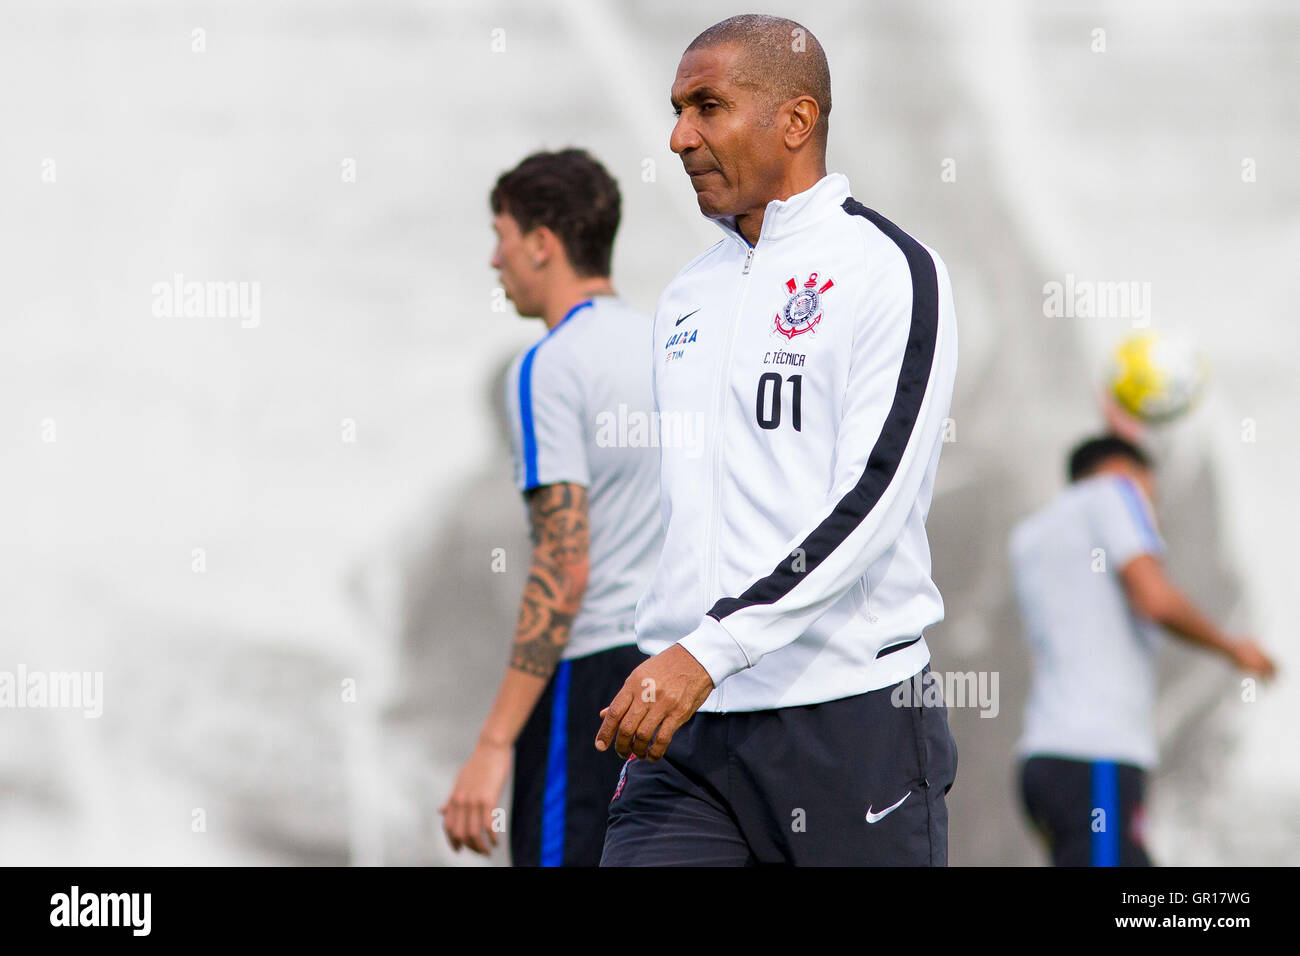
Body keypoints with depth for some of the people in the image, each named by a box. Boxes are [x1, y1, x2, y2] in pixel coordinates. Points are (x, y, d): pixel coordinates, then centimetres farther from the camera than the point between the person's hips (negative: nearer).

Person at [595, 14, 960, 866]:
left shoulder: (892, 273, -5)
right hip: (685, 735, 6)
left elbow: (874, 499, -16)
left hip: (849, 727, -6)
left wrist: (709, 650, -23)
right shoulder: (686, 296, 18)